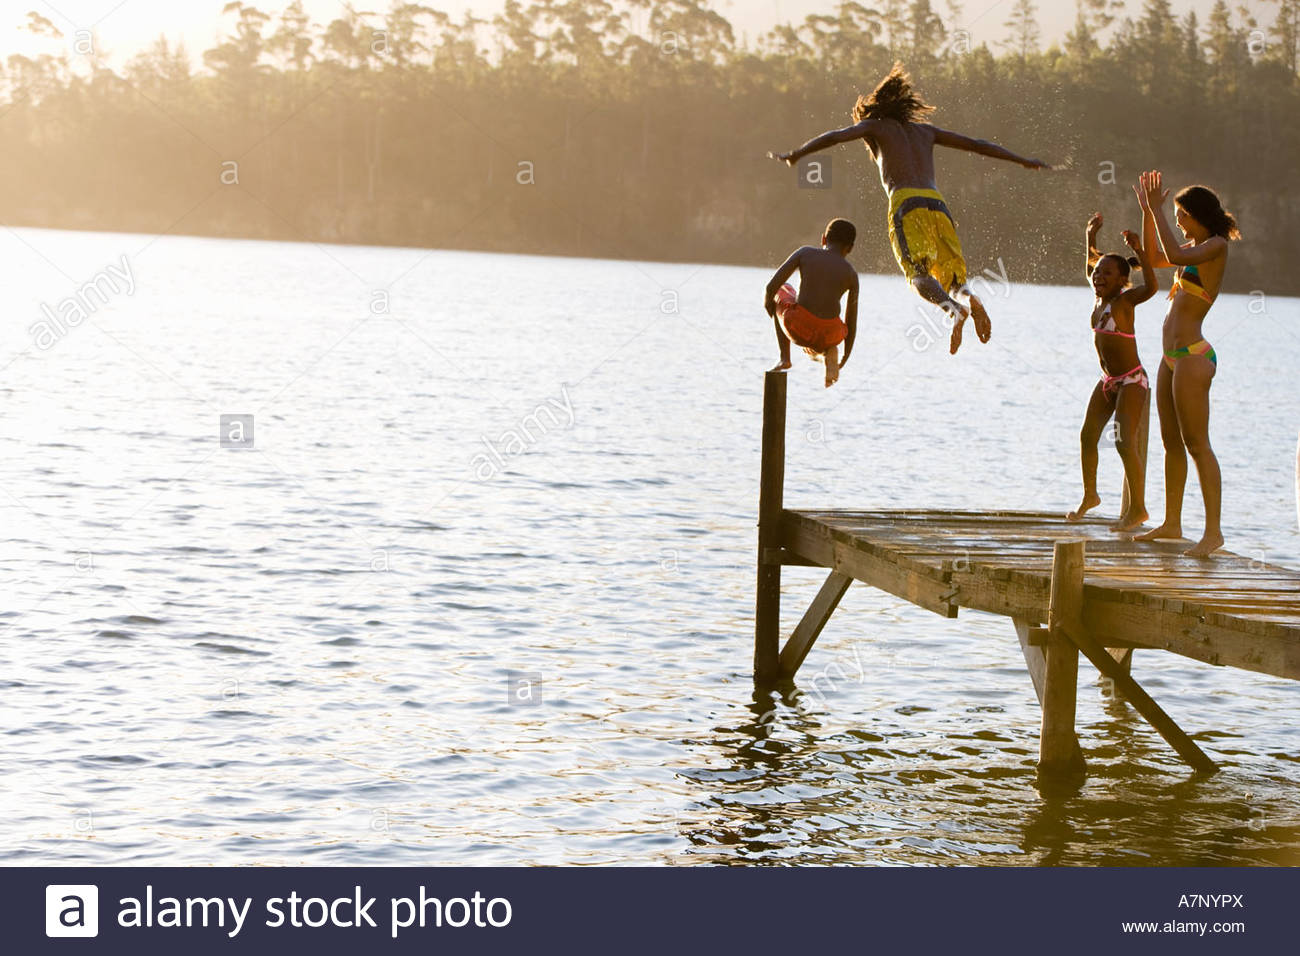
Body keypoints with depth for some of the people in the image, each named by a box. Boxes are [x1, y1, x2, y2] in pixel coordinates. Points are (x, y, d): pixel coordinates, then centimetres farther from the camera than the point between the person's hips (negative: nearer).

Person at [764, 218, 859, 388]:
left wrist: (768, 301, 24)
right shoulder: (851, 274, 11)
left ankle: (785, 357, 24)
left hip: (798, 329, -1)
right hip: (829, 335, 1)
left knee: (782, 291, 33)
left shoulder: (805, 253, 7)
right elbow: (851, 322, 16)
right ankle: (829, 351, 7)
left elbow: (772, 286, 0)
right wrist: (844, 360, 28)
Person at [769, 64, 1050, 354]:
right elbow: (977, 144, 34)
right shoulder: (924, 130, 34)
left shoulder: (876, 125, 22)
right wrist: (1024, 161, 39)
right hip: (936, 202, 4)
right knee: (950, 277, 5)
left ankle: (955, 310, -45)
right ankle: (969, 298, -31)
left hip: (905, 203, -4)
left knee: (919, 276, -15)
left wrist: (795, 155, 10)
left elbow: (835, 136, 7)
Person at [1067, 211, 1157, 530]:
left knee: (1125, 442, -14)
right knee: (1088, 436, 11)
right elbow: (1090, 266, 25)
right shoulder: (1101, 296, 6)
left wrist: (1139, 251, -42)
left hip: (1132, 381, -8)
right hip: (1108, 381, 8)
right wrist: (1090, 237, 20)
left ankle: (1137, 508, -6)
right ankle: (1090, 495, 29)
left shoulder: (1125, 299, -15)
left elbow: (1150, 287, -36)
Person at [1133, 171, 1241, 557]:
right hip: (1174, 355, 10)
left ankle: (1213, 530, -10)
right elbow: (1154, 258, 30)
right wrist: (1147, 211, 22)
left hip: (1192, 356, -10)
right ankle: (1172, 522, 22)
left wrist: (1157, 209, -20)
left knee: (1197, 445, -10)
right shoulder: (1196, 247, 16)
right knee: (1172, 443, 14)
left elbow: (1176, 256, -28)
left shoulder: (1217, 246, -11)